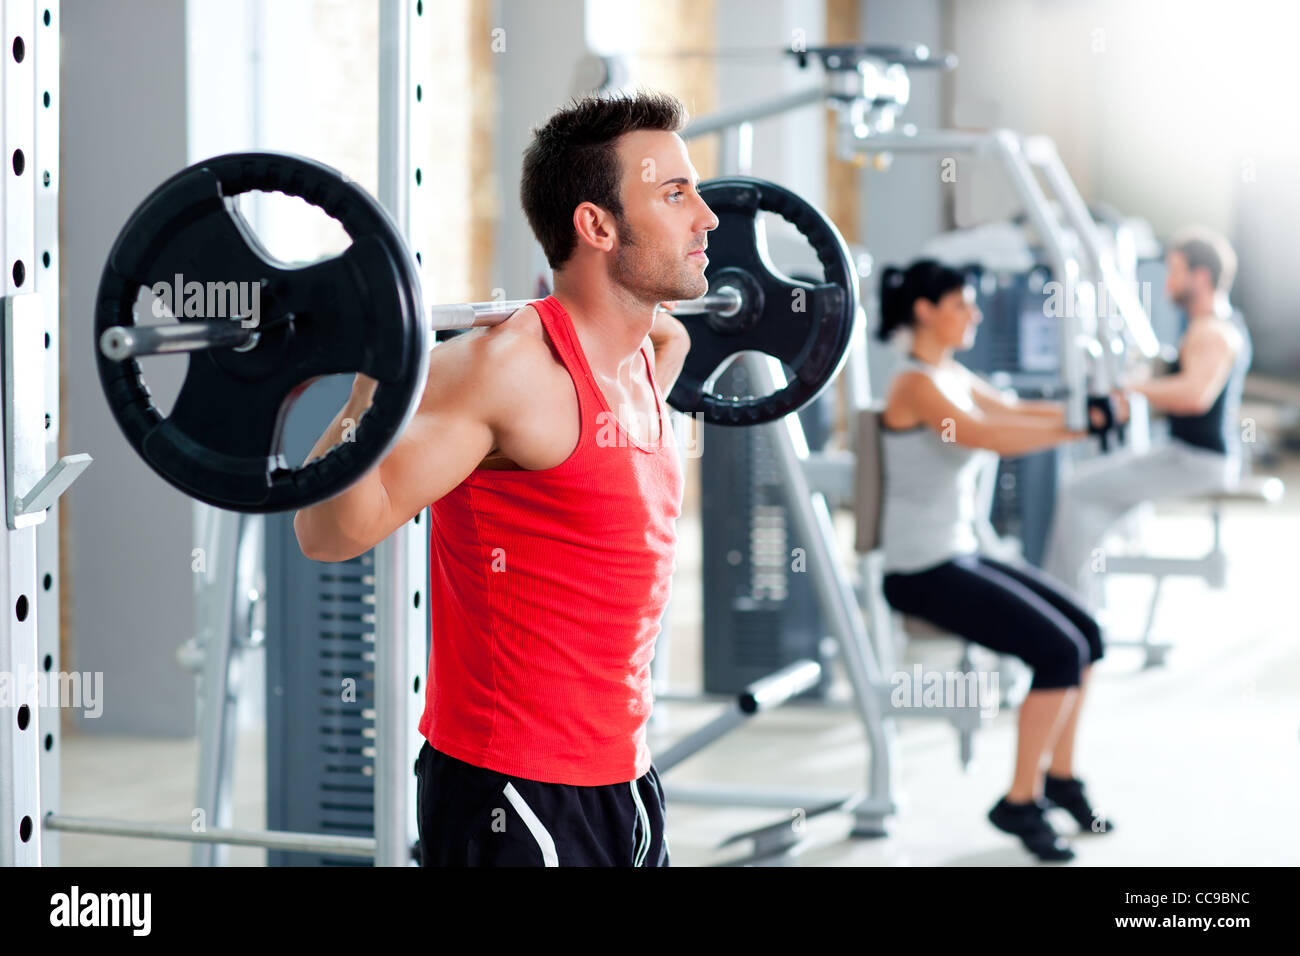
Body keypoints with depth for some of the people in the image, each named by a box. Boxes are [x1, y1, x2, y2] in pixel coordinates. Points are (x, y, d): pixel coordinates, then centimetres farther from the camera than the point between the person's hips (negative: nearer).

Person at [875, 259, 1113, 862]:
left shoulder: (953, 377, 13)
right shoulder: (917, 386, -17)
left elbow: (1011, 412, 15)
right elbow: (995, 437, -29)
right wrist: (1078, 425, -28)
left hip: (960, 556, 10)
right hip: (922, 573, -10)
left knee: (1085, 632, 6)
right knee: (1058, 649, -17)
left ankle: (1058, 775, 19)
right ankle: (1020, 802, -6)